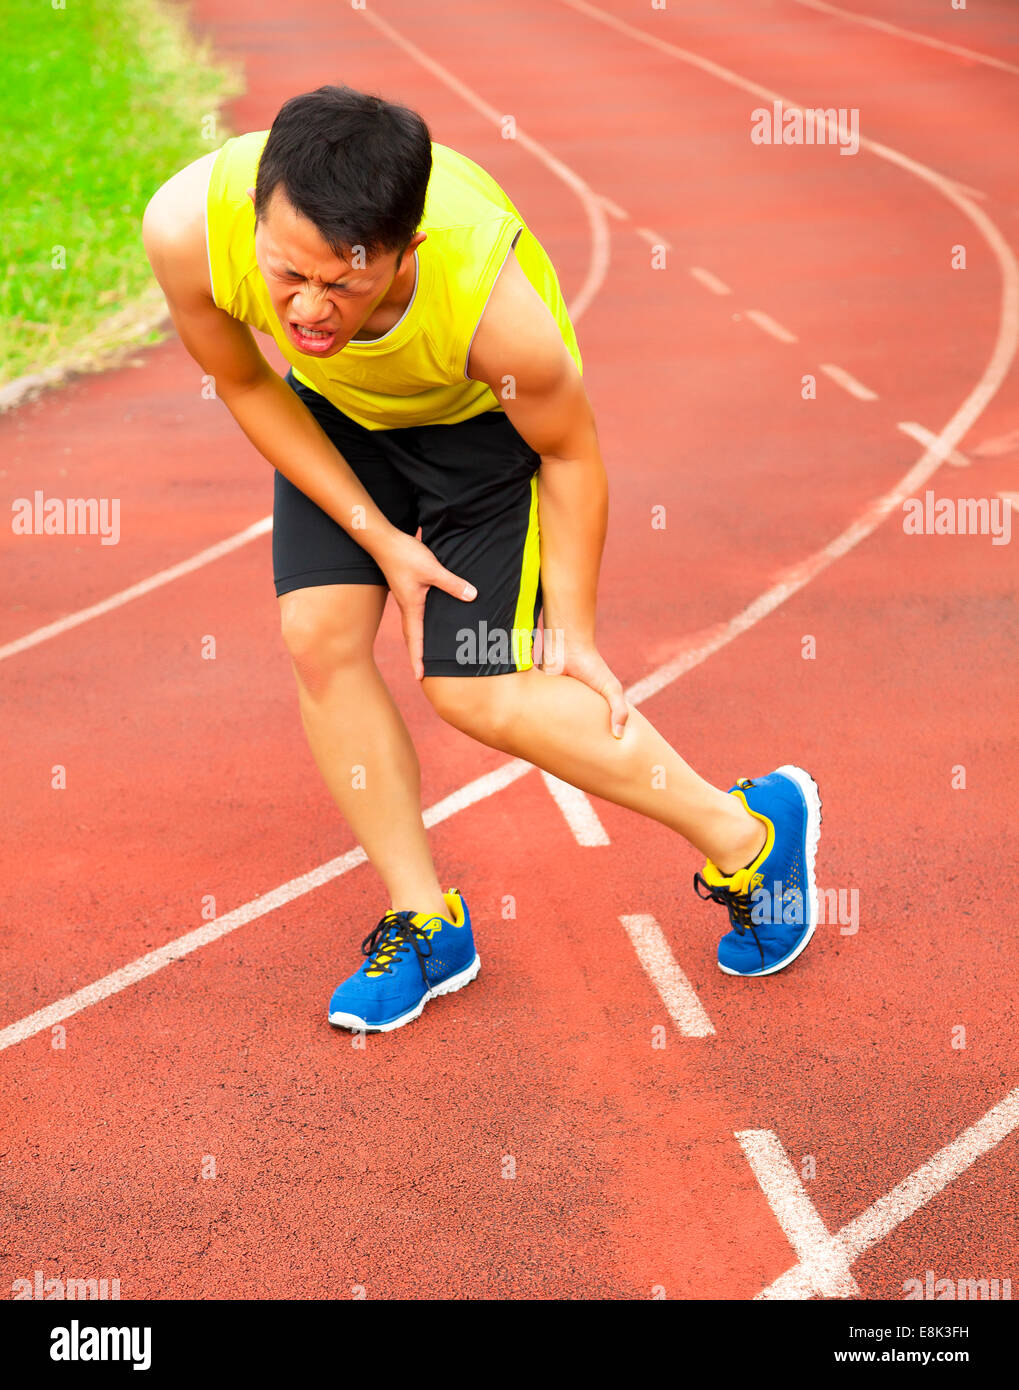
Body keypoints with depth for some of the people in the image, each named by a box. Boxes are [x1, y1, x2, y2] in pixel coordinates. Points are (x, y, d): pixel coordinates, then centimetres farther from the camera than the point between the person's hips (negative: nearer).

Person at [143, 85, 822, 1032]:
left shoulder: (492, 306, -42)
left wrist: (572, 625, -11)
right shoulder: (186, 228, -35)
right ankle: (426, 922, 9)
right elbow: (245, 385, -13)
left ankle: (751, 830, 7)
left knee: (475, 690, -10)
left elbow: (569, 452, -20)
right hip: (335, 409, 4)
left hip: (482, 415, -4)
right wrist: (380, 538, -14)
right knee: (319, 636, -8)